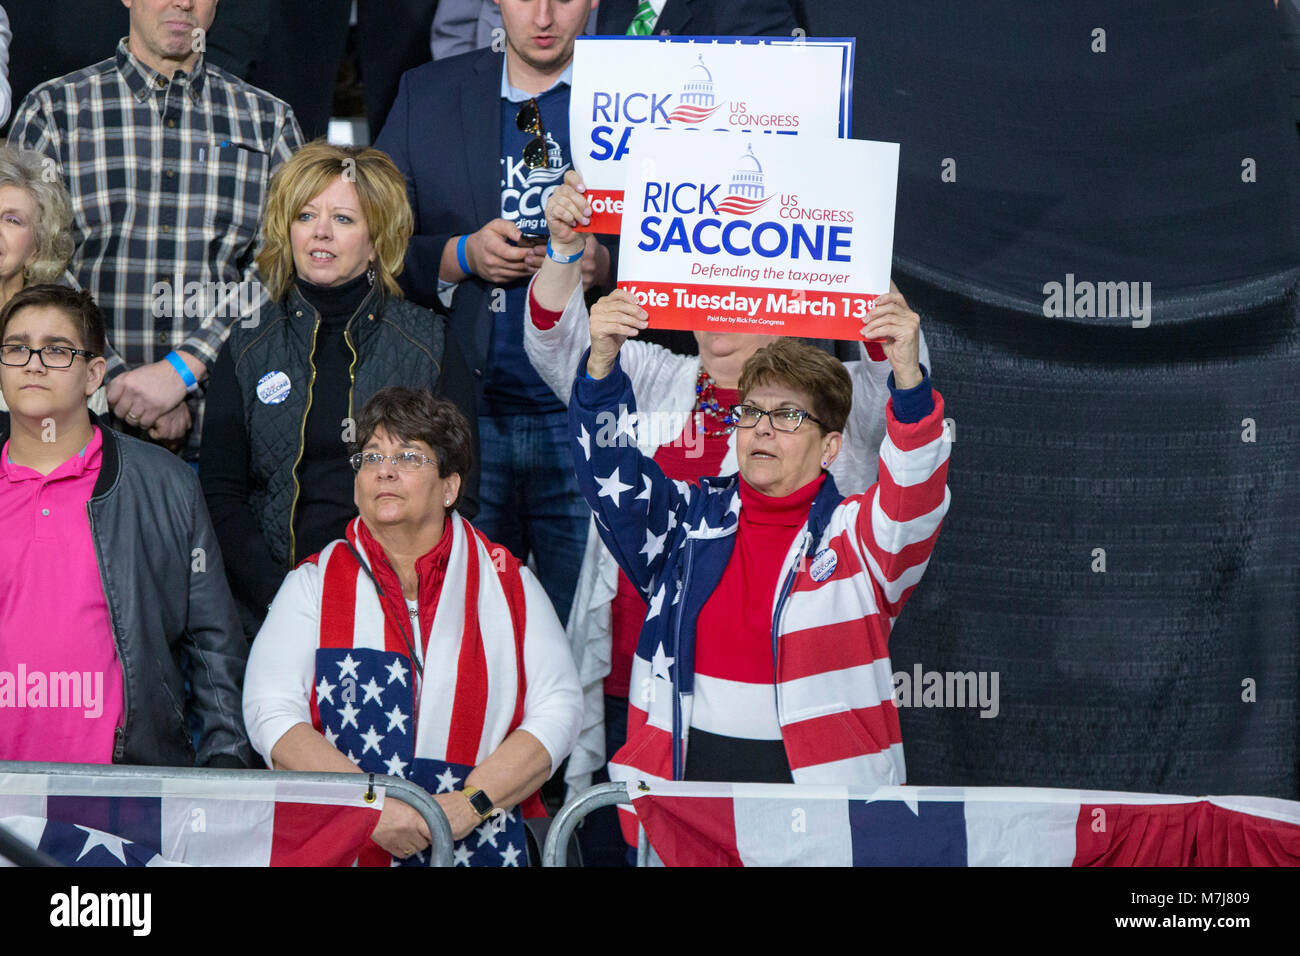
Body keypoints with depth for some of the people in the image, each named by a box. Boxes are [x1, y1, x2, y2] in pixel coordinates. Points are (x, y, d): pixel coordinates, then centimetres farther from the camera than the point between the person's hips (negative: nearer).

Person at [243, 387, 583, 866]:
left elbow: (558, 707, 5)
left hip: (480, 848, 0)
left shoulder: (509, 583, 13)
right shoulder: (313, 584, 12)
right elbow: (271, 714, 1)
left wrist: (468, 803, -8)